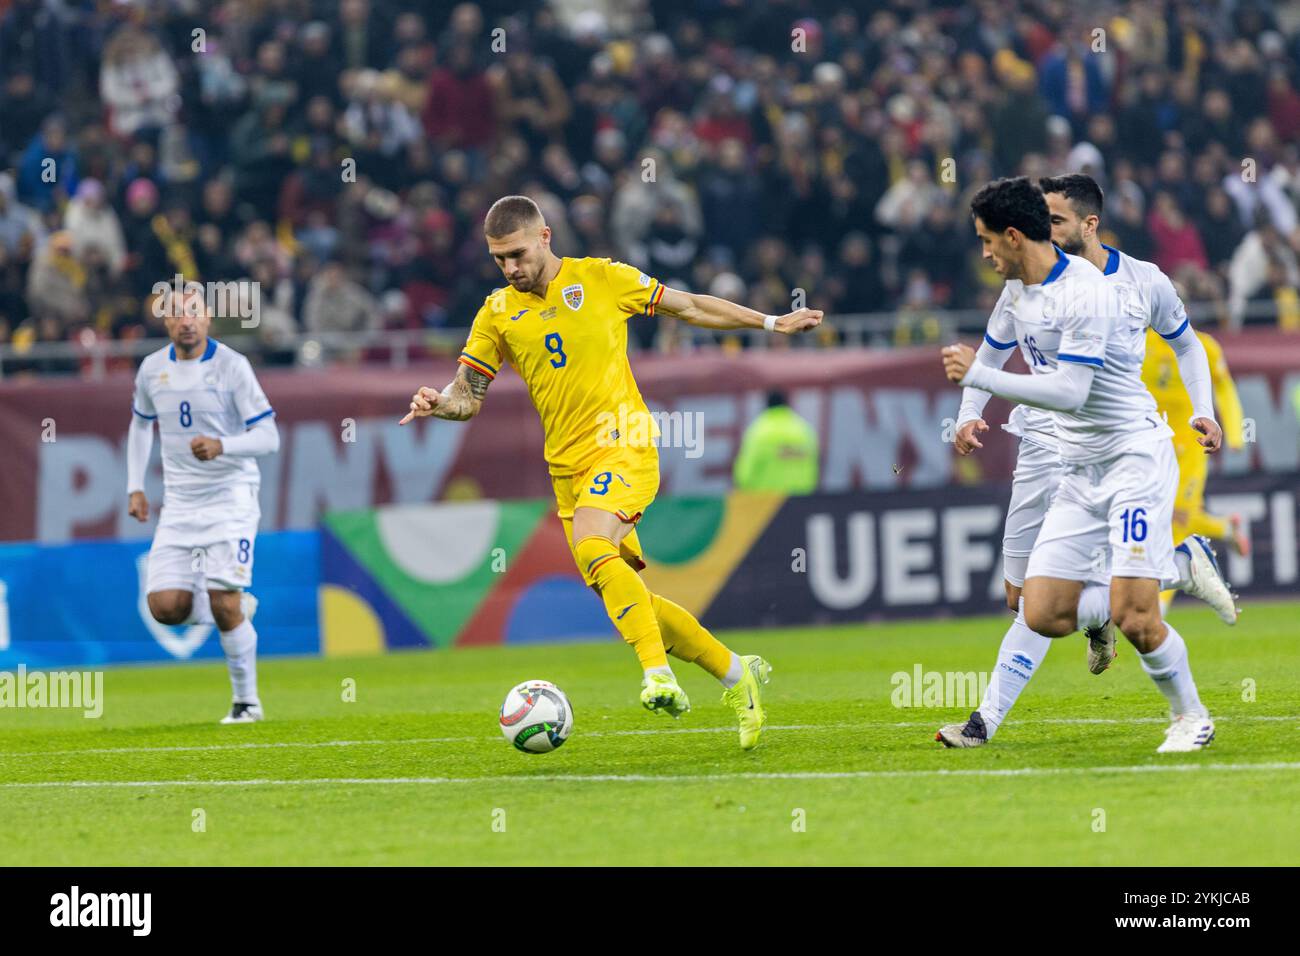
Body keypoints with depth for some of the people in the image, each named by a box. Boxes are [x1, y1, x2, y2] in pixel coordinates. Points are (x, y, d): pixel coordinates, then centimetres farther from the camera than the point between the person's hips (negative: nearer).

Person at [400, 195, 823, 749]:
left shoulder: (602, 280, 1)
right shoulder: (498, 314, 9)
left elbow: (688, 307, 12)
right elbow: (467, 396, 8)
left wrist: (771, 323, 15)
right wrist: (437, 404, -15)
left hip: (623, 444, -5)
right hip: (568, 468, 5)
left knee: (593, 547, -31)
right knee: (626, 597, 3)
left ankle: (659, 675, -33)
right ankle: (736, 673, 18)